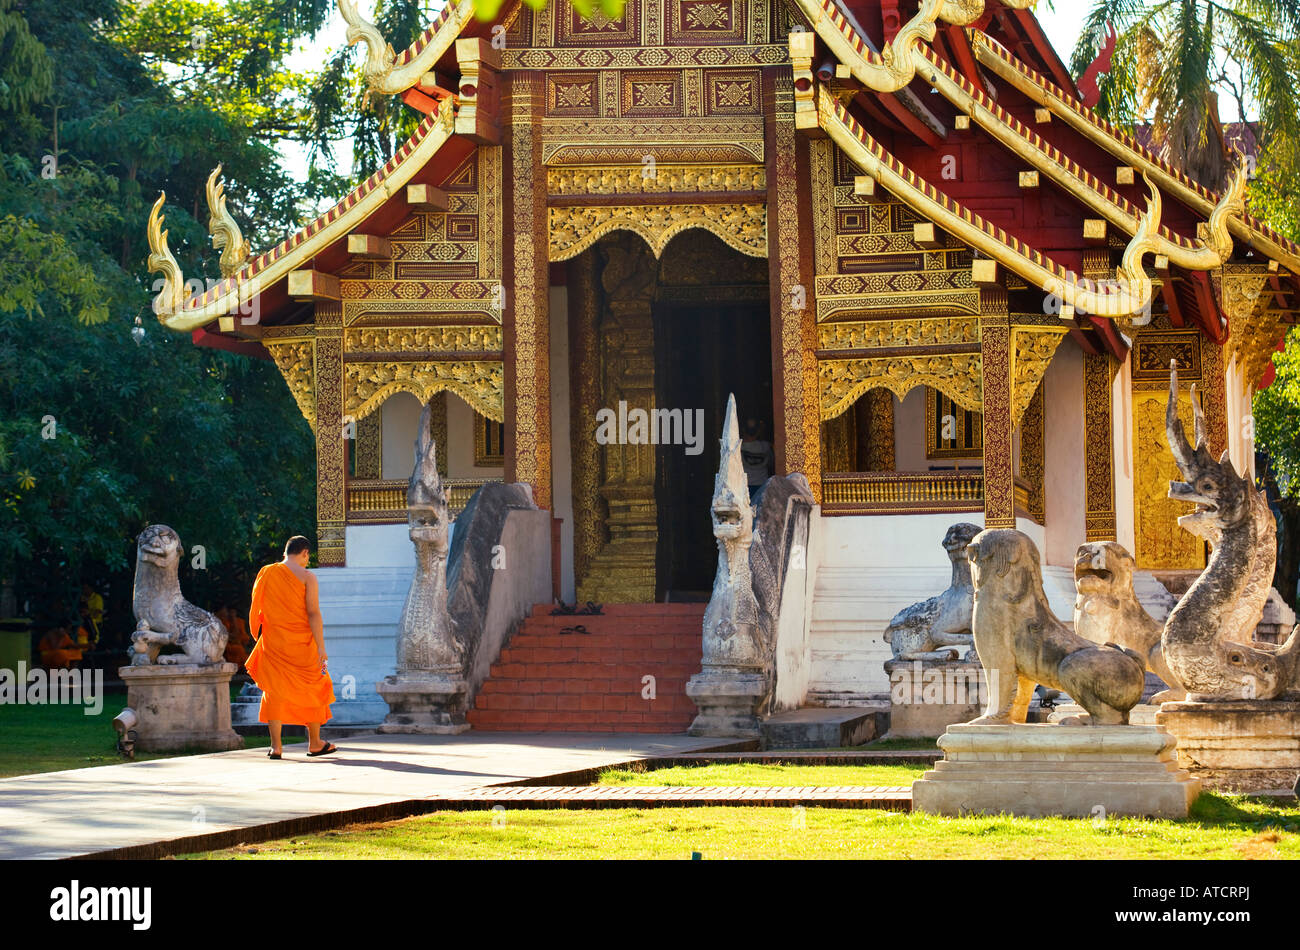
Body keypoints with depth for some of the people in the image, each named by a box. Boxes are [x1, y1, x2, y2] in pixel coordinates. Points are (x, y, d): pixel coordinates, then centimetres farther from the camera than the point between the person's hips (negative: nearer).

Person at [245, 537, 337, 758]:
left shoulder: (266, 574, 5)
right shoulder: (306, 577, -7)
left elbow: (257, 611, 9)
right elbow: (313, 613, -13)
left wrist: (261, 639, 18)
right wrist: (321, 648, -12)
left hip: (273, 641, 3)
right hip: (302, 644, -3)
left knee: (274, 690, 7)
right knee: (312, 690, 12)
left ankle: (275, 746, -2)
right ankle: (314, 743, 19)